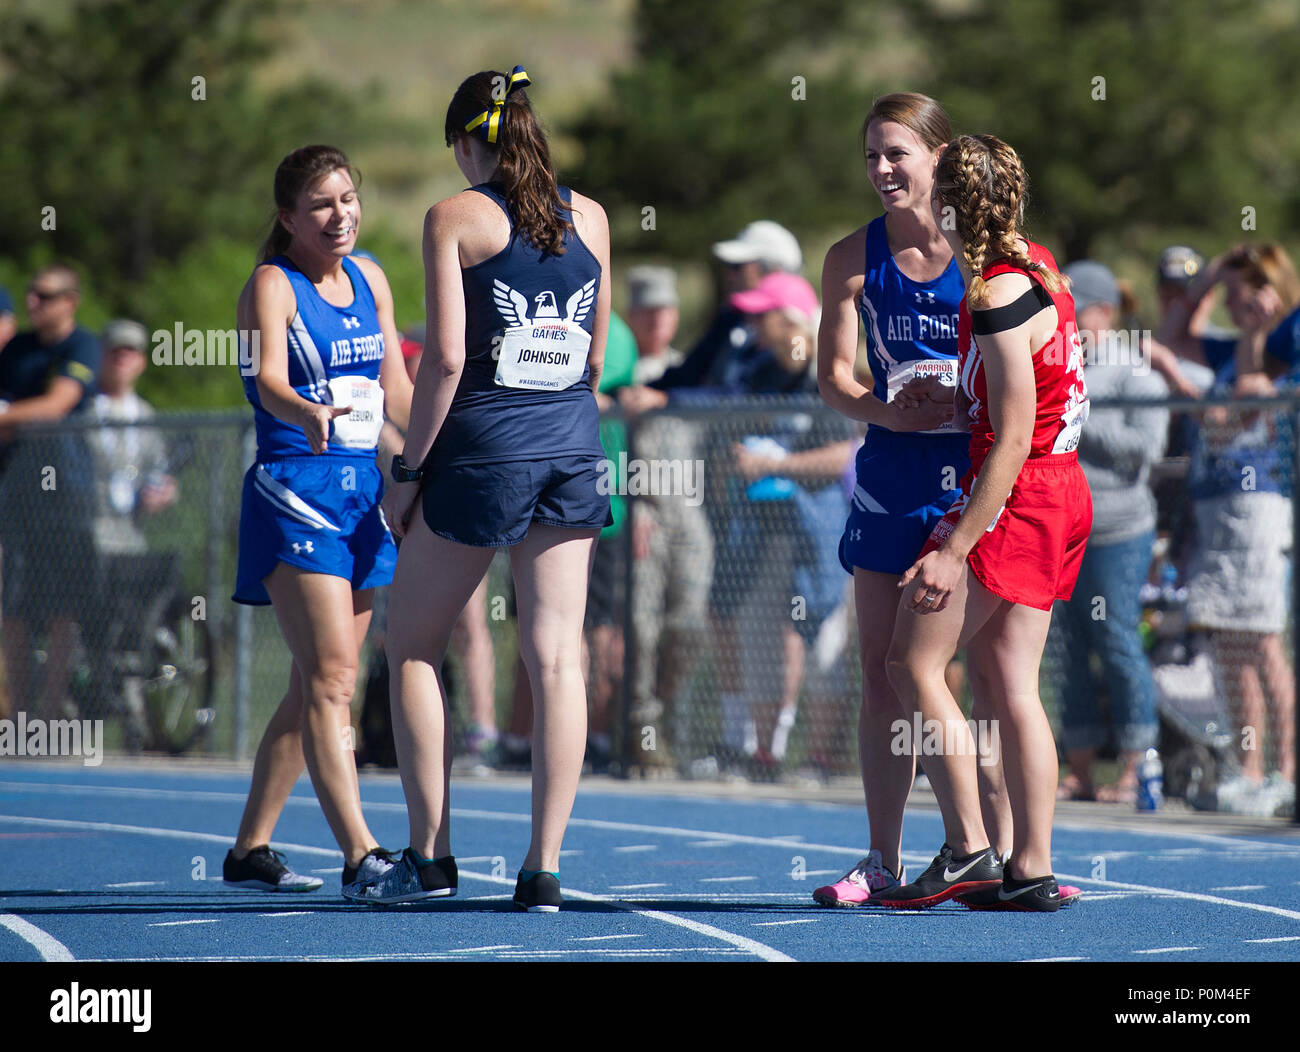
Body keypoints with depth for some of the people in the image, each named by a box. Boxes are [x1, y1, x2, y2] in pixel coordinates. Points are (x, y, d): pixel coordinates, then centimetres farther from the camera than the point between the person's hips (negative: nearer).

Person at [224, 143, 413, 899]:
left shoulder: (370, 281, 13)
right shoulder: (273, 285, -8)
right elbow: (267, 379, -25)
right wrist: (307, 413, -45)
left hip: (363, 494, 7)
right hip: (294, 495, -7)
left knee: (316, 686, 11)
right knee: (332, 679, -15)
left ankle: (251, 849, 20)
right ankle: (360, 854, -22)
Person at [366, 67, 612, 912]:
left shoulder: (455, 219, -6)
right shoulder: (588, 217, 9)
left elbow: (445, 357, -11)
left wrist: (408, 470, -5)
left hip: (484, 447, -4)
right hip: (574, 450, 4)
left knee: (414, 648, 11)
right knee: (558, 656, 2)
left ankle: (431, 854, 9)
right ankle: (544, 868, -3)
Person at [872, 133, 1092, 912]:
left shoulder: (1001, 298, -19)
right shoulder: (1038, 265, 9)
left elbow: (1013, 440, -21)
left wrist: (955, 550, -22)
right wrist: (945, 401, 31)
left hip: (1011, 499, -9)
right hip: (1062, 496, 9)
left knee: (914, 662, -3)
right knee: (1010, 681, 8)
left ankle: (968, 851, -5)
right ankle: (1031, 869, 5)